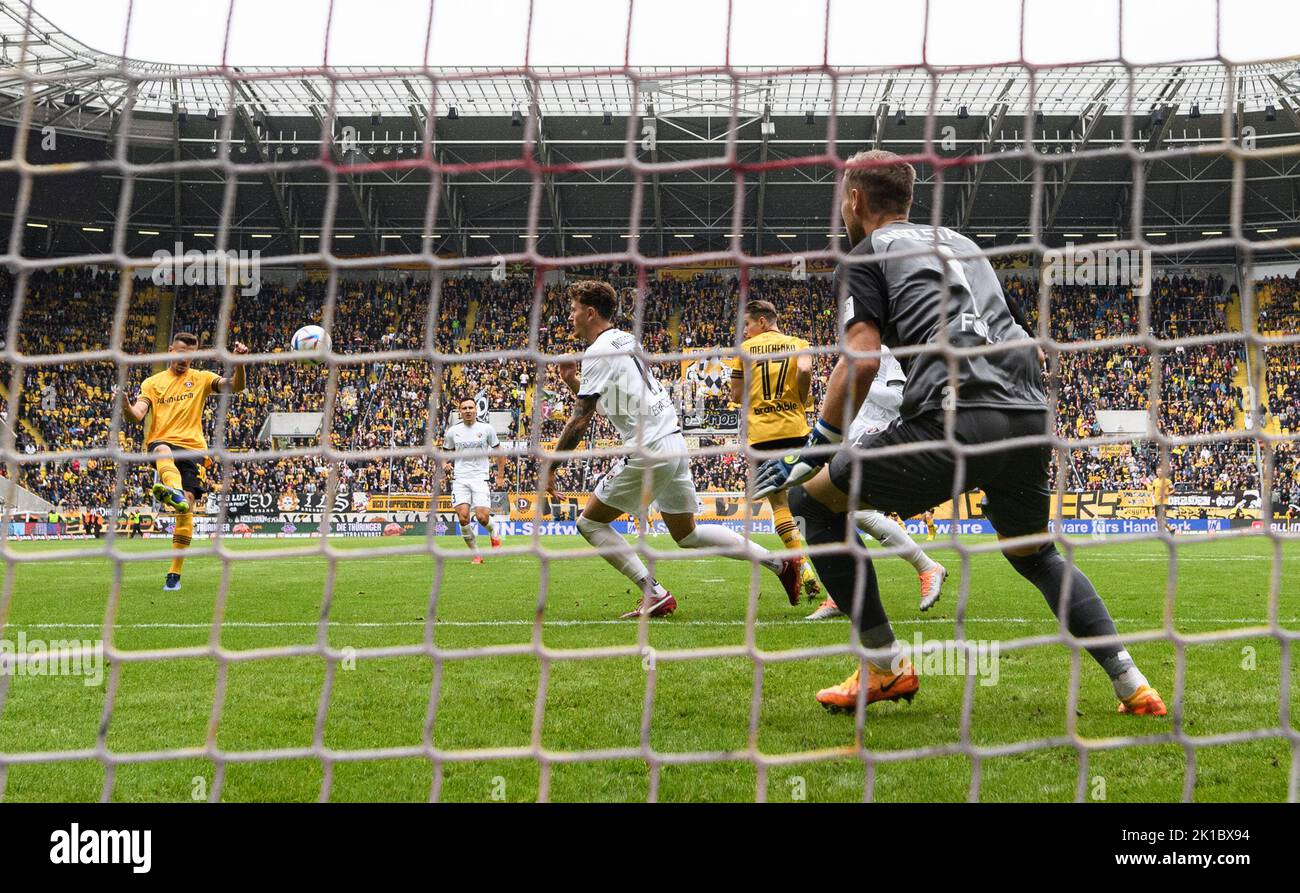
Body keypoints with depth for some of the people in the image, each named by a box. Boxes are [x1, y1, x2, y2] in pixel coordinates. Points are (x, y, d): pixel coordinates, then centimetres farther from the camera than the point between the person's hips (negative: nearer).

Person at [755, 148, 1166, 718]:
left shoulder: (863, 257, 10)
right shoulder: (959, 241, 30)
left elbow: (861, 361, -6)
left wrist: (811, 453, 0)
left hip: (955, 419, -7)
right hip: (1031, 415, 8)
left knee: (814, 499, 10)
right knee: (1033, 554, 31)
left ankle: (887, 668, 9)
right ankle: (1132, 685, 20)